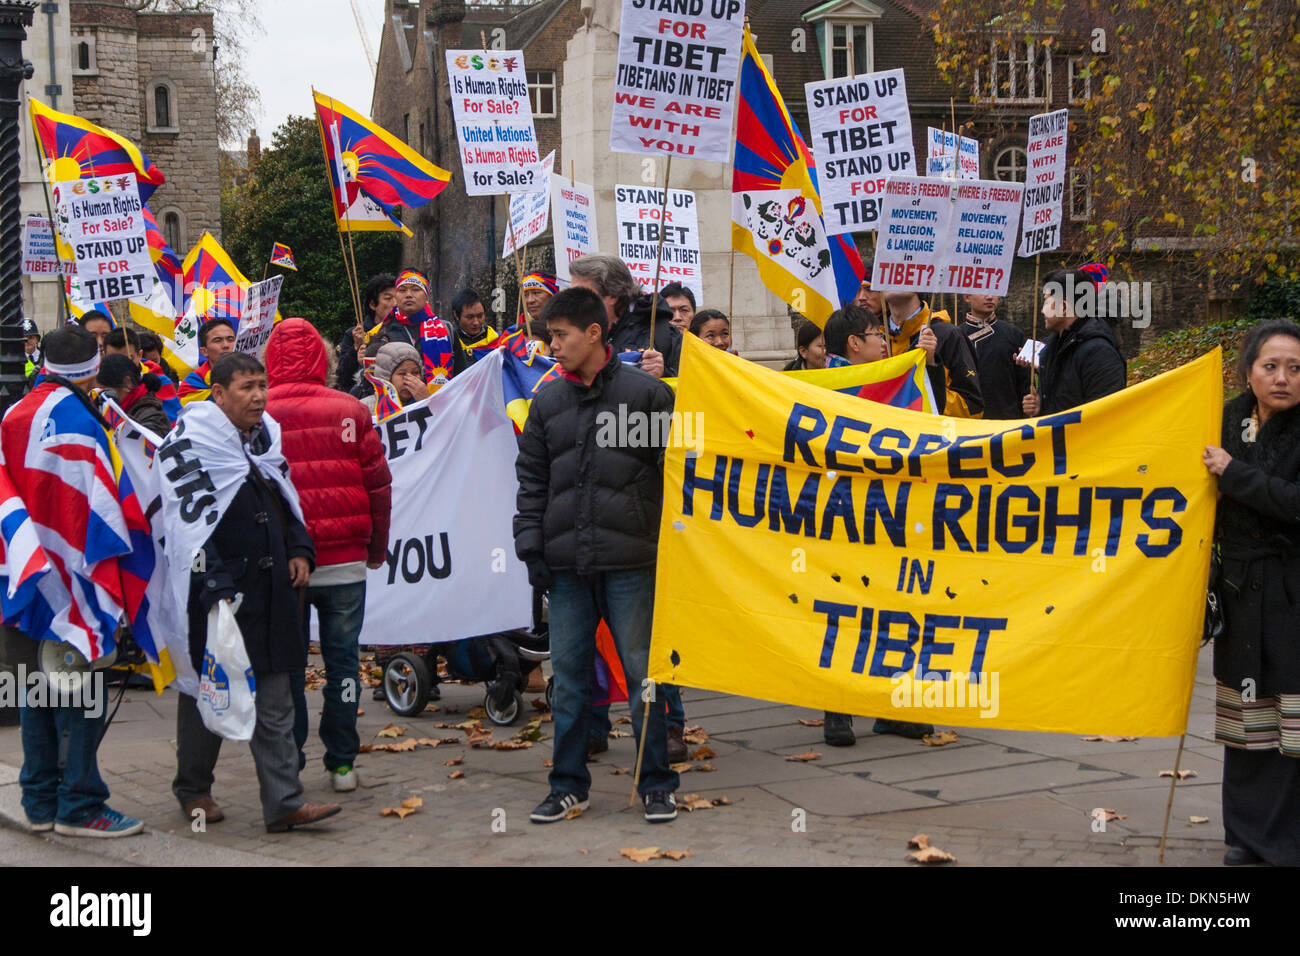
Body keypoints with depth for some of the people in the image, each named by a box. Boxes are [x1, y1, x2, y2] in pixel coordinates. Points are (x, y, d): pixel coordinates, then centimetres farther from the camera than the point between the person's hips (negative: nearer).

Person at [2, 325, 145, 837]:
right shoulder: (76, 421, -15)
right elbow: (95, 506, -17)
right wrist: (108, 579, -13)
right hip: (67, 582, -8)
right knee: (80, 691, -1)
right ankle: (78, 805, 1)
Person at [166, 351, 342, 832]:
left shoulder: (267, 435, 12)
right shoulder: (192, 442, -12)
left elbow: (287, 502, 24)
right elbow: (187, 524, -16)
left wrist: (299, 550, 8)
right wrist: (214, 588, -21)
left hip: (268, 591, 6)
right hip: (215, 590, -6)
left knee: (274, 699, 2)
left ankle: (284, 802, 1)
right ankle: (193, 789, 27)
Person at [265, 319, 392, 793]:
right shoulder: (350, 411, -1)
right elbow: (379, 484, 3)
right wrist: (377, 548, 15)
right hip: (345, 560, 1)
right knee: (342, 659, 9)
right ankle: (341, 763, 12)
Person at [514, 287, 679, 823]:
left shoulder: (646, 393, 0)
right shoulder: (547, 402, 11)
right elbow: (531, 480, 13)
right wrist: (530, 544, 4)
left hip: (629, 562, -3)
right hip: (566, 563, 4)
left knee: (641, 672, 1)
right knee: (568, 675, 7)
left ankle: (656, 785, 12)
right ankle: (568, 786, 17)